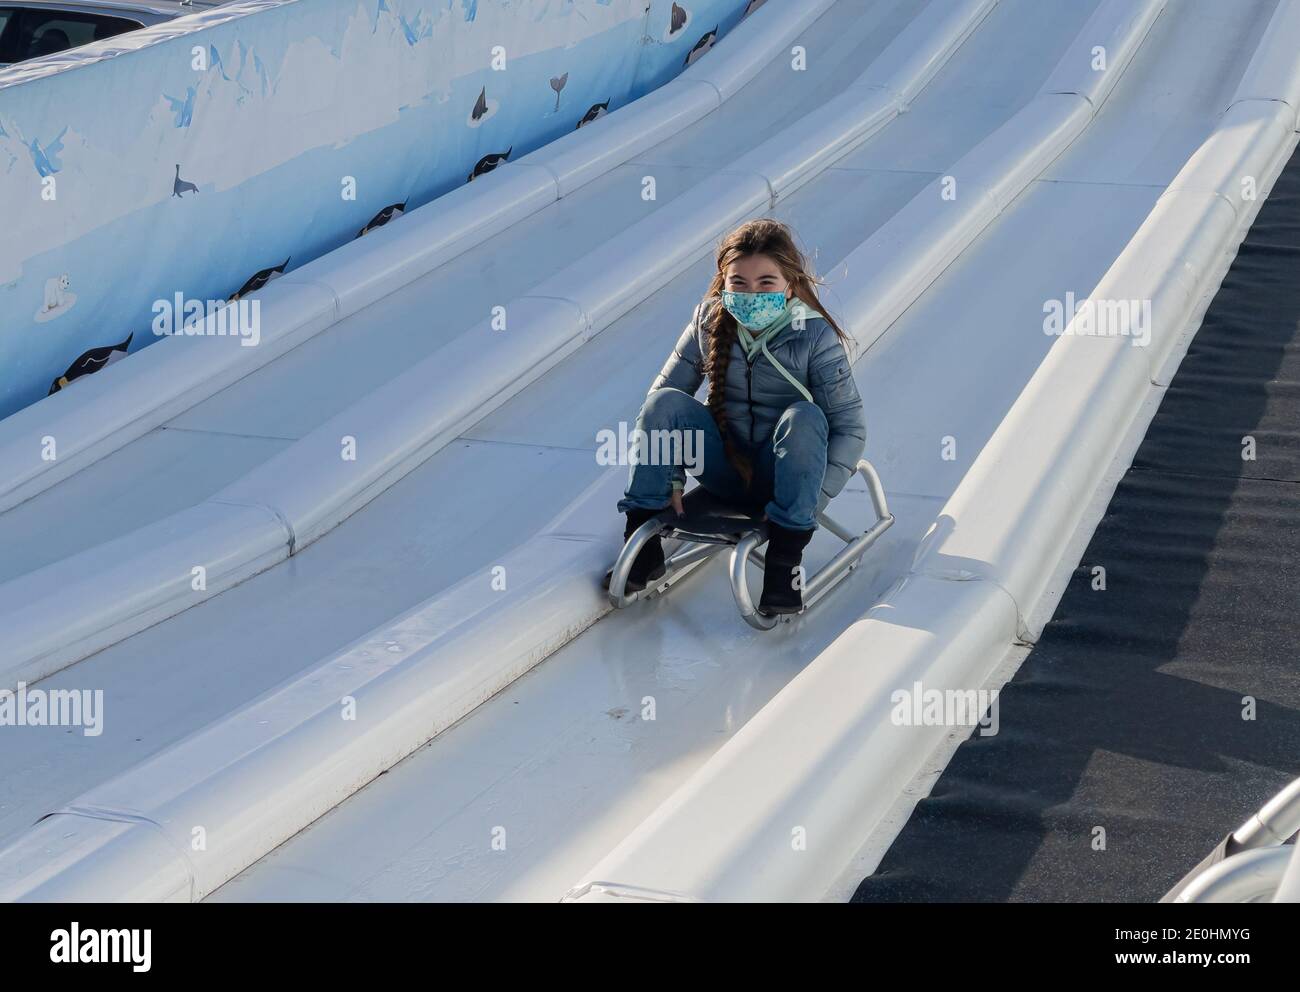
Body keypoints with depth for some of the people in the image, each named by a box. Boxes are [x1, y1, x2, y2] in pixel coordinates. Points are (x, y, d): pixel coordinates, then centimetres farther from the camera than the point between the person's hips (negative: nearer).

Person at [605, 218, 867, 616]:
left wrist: (811, 499, -25)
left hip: (780, 475, -3)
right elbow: (663, 393, -2)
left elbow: (849, 429, -16)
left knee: (804, 417, -33)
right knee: (664, 402, -20)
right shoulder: (709, 323, -6)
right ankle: (642, 542, -17)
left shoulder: (815, 337, -16)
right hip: (725, 468, 3)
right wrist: (670, 477, -11)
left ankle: (785, 558, -30)